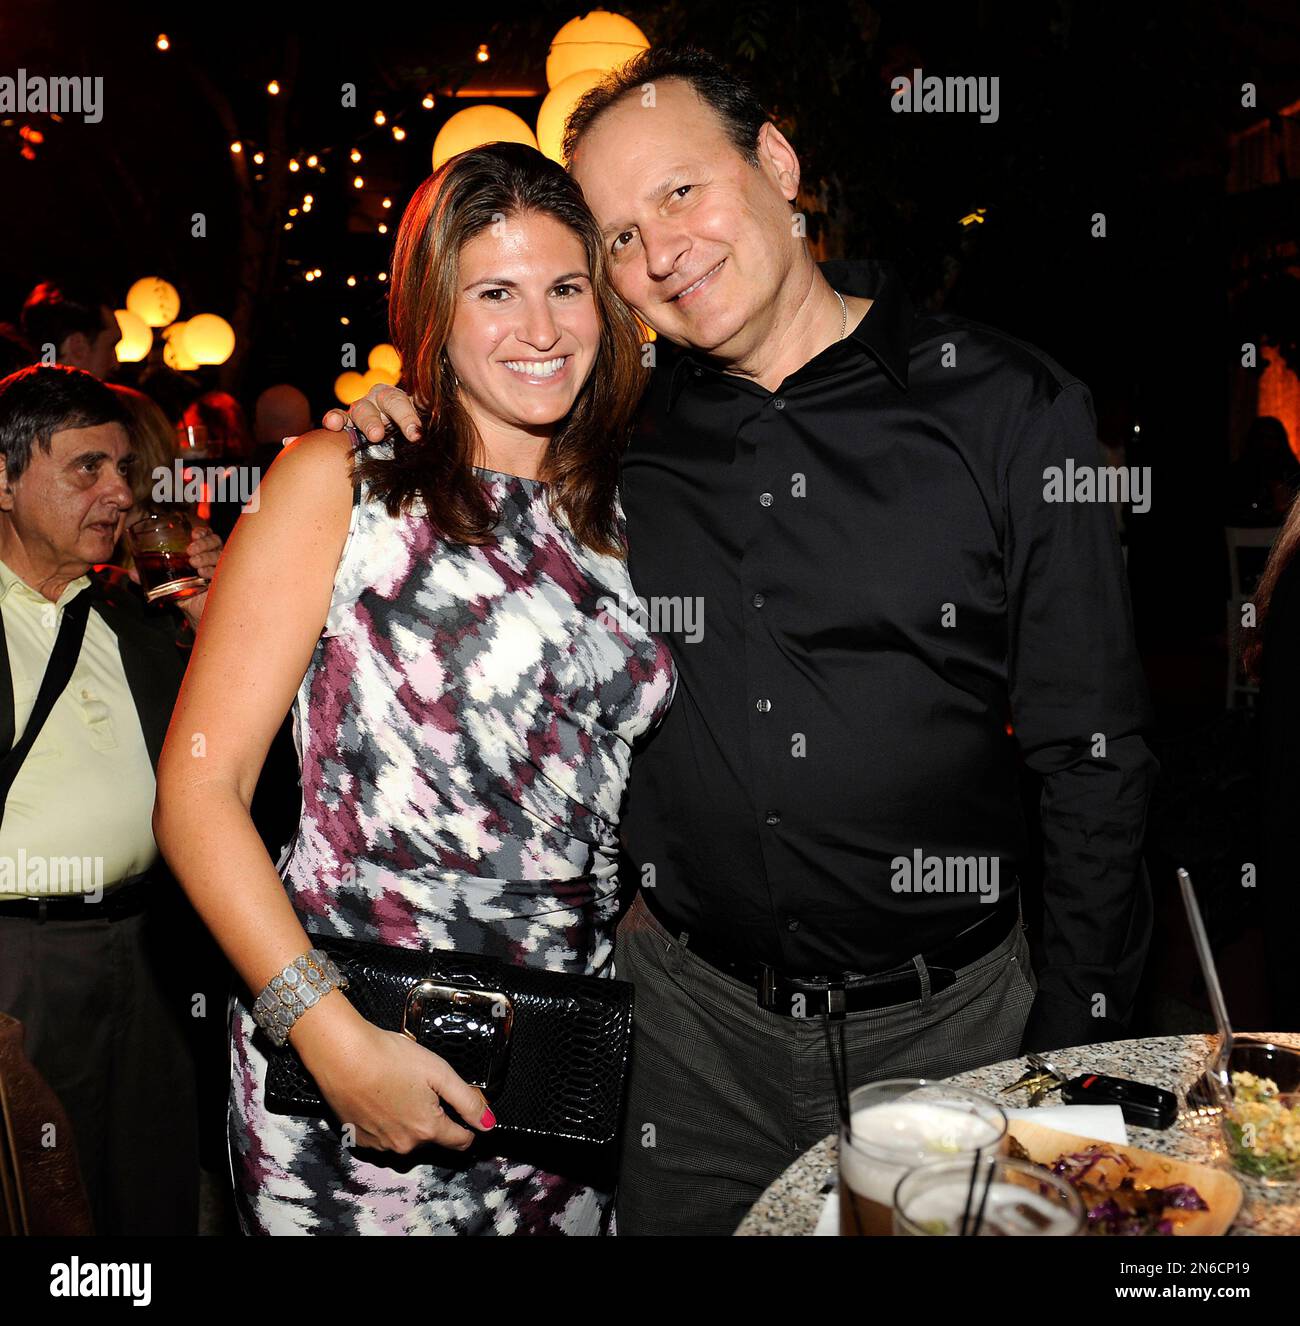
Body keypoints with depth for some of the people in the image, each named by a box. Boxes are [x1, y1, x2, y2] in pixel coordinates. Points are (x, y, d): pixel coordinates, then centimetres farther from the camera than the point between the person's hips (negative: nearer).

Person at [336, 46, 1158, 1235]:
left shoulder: (1007, 406, -8)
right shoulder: (620, 433, -1)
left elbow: (1094, 754, -5)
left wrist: (1079, 1042, -6)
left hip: (951, 1018, -1)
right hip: (695, 1014, 2)